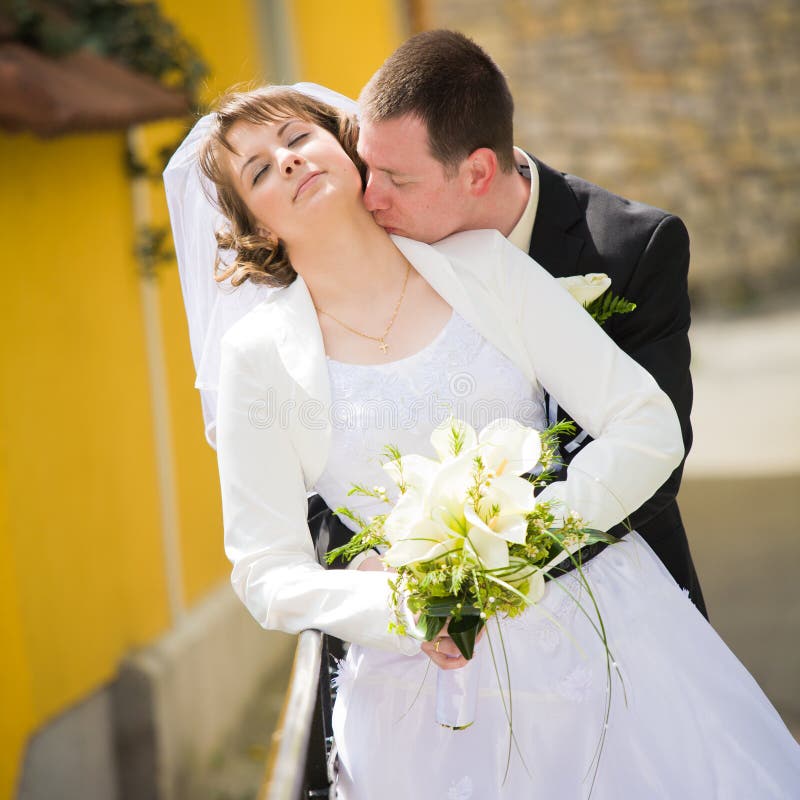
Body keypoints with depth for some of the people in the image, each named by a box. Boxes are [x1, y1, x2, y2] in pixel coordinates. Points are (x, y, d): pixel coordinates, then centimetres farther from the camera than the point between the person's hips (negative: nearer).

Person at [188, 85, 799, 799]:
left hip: (600, 629, 1)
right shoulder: (258, 354, -3)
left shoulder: (484, 265, 0)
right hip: (427, 681, -1)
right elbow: (267, 574, -3)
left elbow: (649, 426, -4)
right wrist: (405, 609, -21)